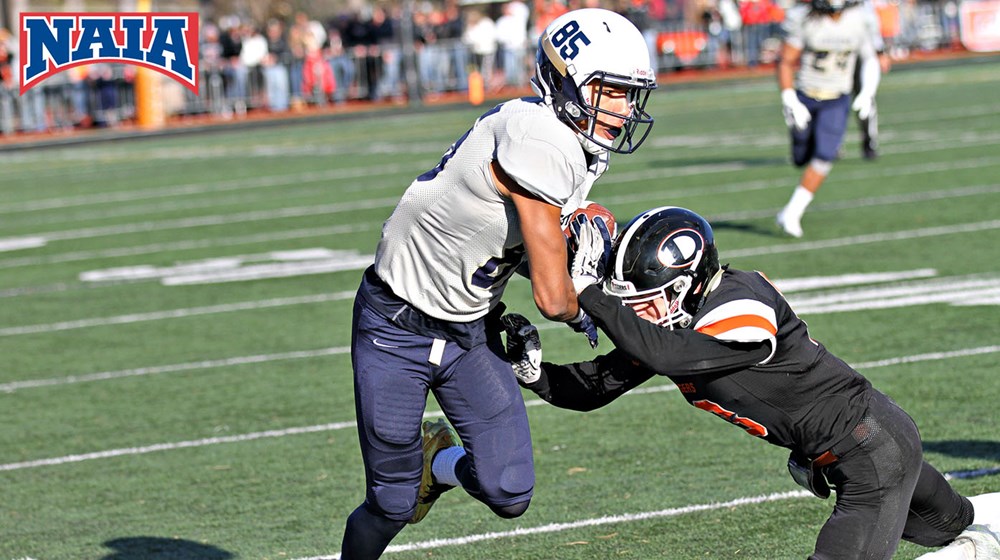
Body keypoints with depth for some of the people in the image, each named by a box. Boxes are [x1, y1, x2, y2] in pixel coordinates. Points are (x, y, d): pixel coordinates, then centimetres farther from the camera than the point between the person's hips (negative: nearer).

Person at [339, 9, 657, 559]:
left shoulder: (582, 151, -1)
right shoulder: (544, 146, -30)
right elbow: (552, 296, -26)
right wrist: (581, 315, -4)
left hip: (469, 332, 7)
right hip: (396, 329, -7)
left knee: (509, 493, -3)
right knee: (393, 504, 0)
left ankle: (436, 463, 29)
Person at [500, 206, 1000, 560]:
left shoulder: (742, 316, -30)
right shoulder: (668, 326, -3)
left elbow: (663, 354, -42)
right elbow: (592, 388, 0)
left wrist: (588, 291, -40)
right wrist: (533, 370, -17)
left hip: (876, 454, -10)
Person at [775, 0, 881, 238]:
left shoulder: (856, 19, -6)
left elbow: (869, 59, 8)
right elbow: (785, 62, -12)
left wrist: (868, 93, -5)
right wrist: (789, 101, -21)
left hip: (837, 101, 1)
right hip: (805, 98, -1)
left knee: (824, 158, -15)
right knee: (802, 159, 8)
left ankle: (792, 212, -9)